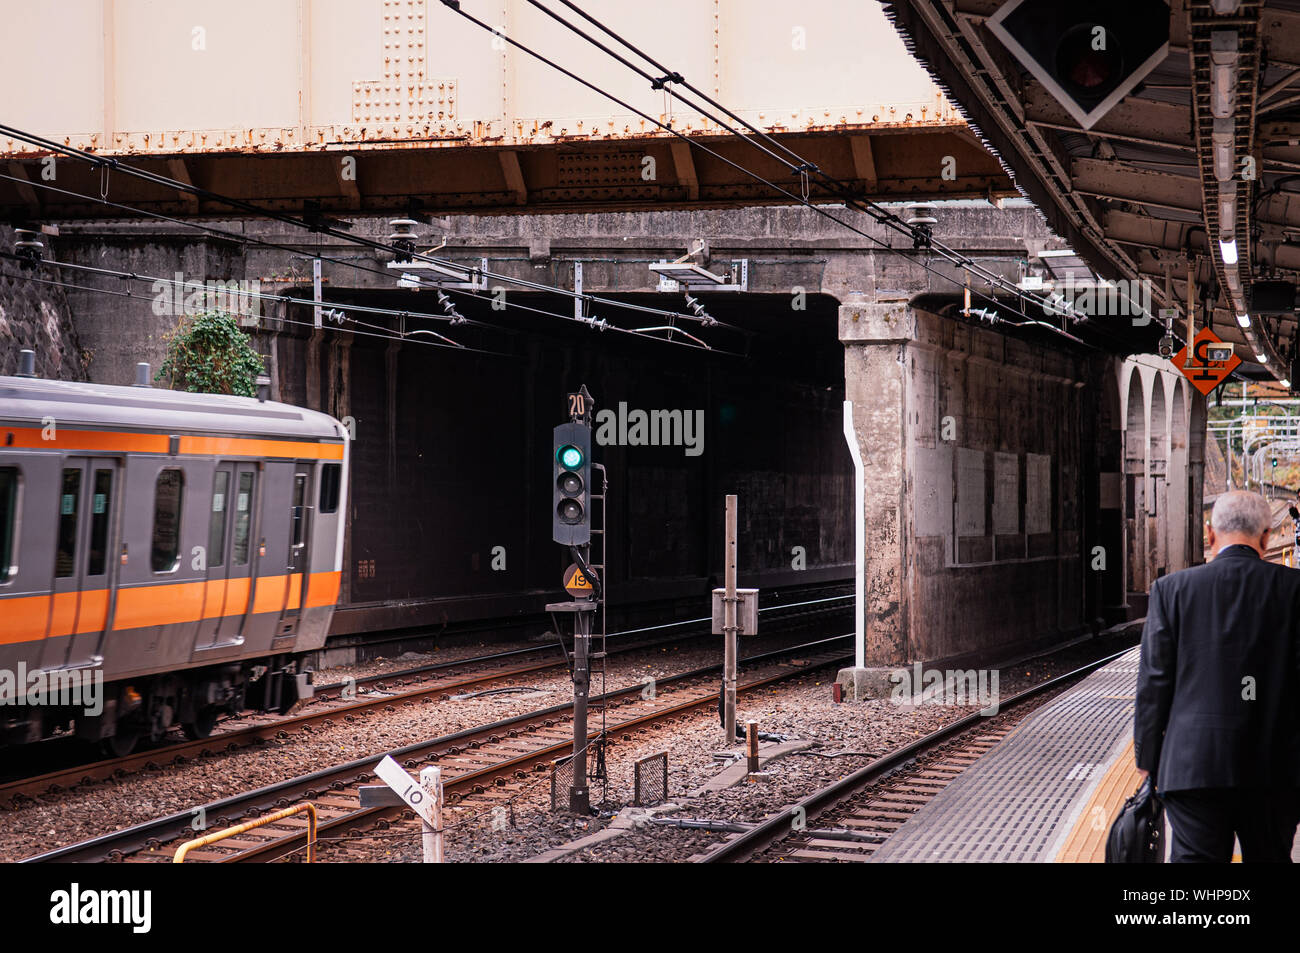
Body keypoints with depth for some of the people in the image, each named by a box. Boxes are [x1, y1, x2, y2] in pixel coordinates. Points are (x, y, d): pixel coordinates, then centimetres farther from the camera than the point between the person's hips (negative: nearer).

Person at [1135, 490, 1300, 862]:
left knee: (1195, 857, 0)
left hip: (1193, 764, -1)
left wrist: (1148, 757, 10)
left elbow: (1154, 681, 1)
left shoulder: (1172, 589, -1)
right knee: (1269, 857, 15)